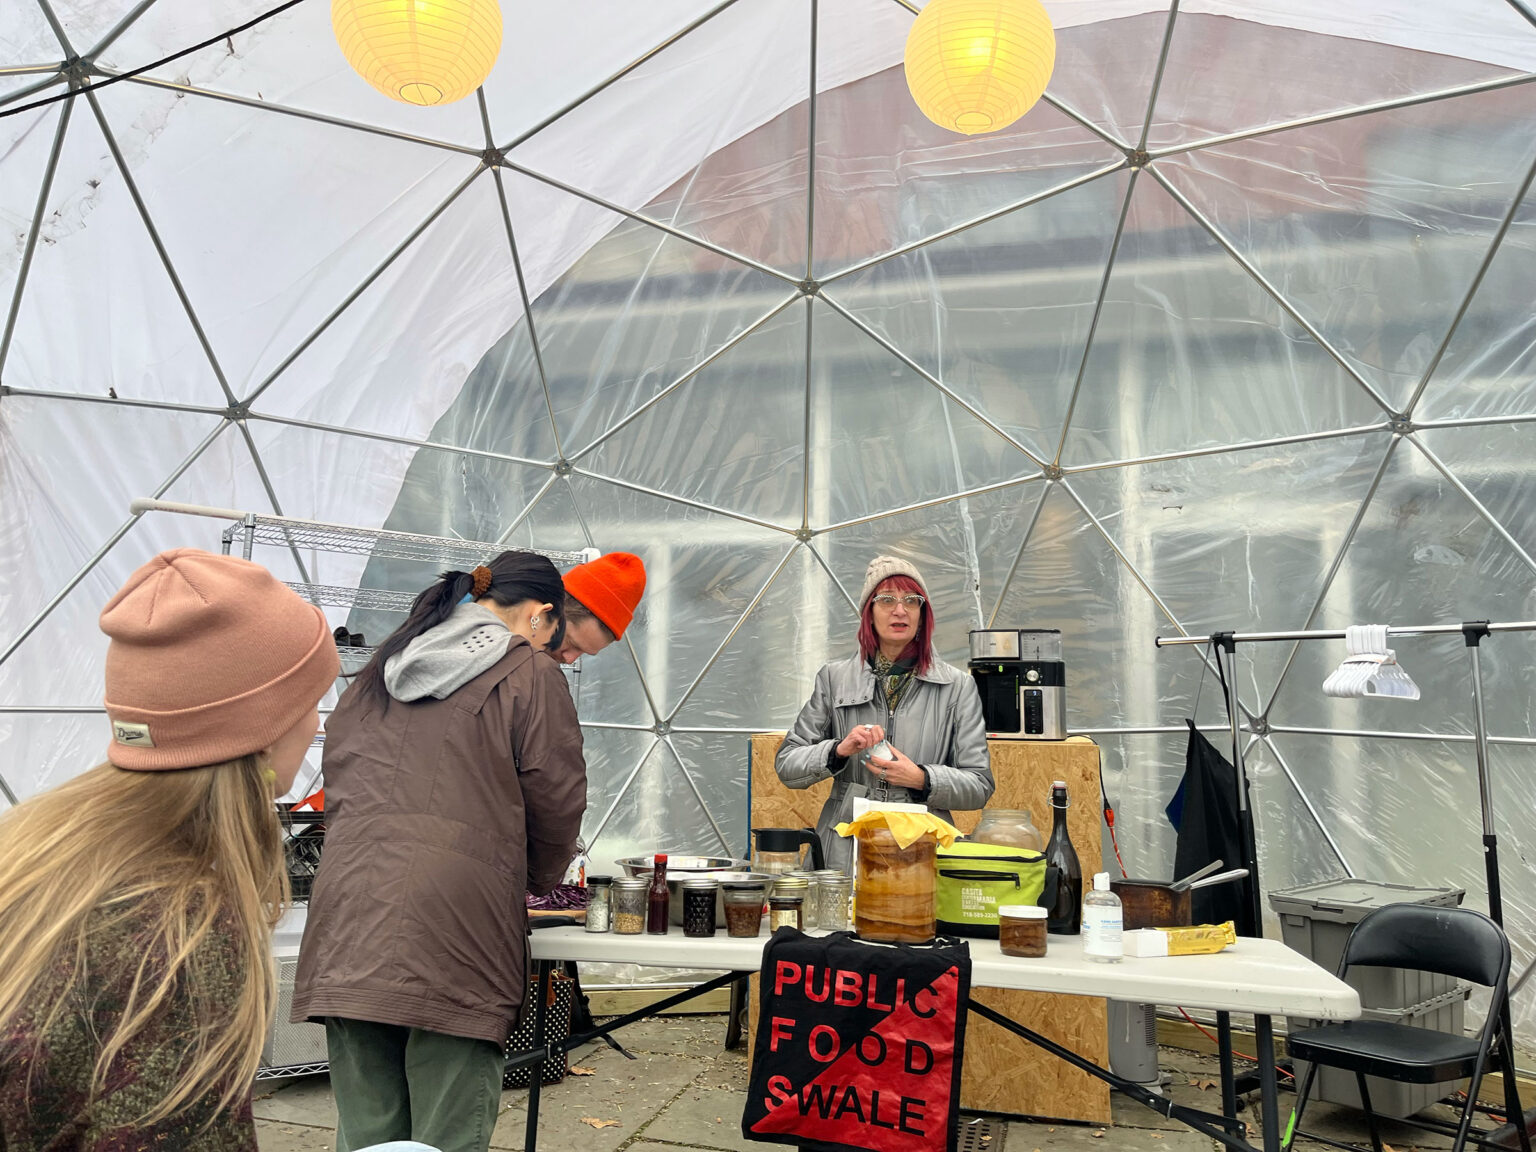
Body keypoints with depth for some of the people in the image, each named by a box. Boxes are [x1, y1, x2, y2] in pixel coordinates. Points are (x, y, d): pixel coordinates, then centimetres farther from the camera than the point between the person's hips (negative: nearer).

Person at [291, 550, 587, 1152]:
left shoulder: (377, 670, 20)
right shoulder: (528, 672, 2)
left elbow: (337, 779, 24)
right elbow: (556, 803, 3)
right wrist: (537, 881, 21)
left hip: (347, 927, 6)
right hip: (451, 934, -6)